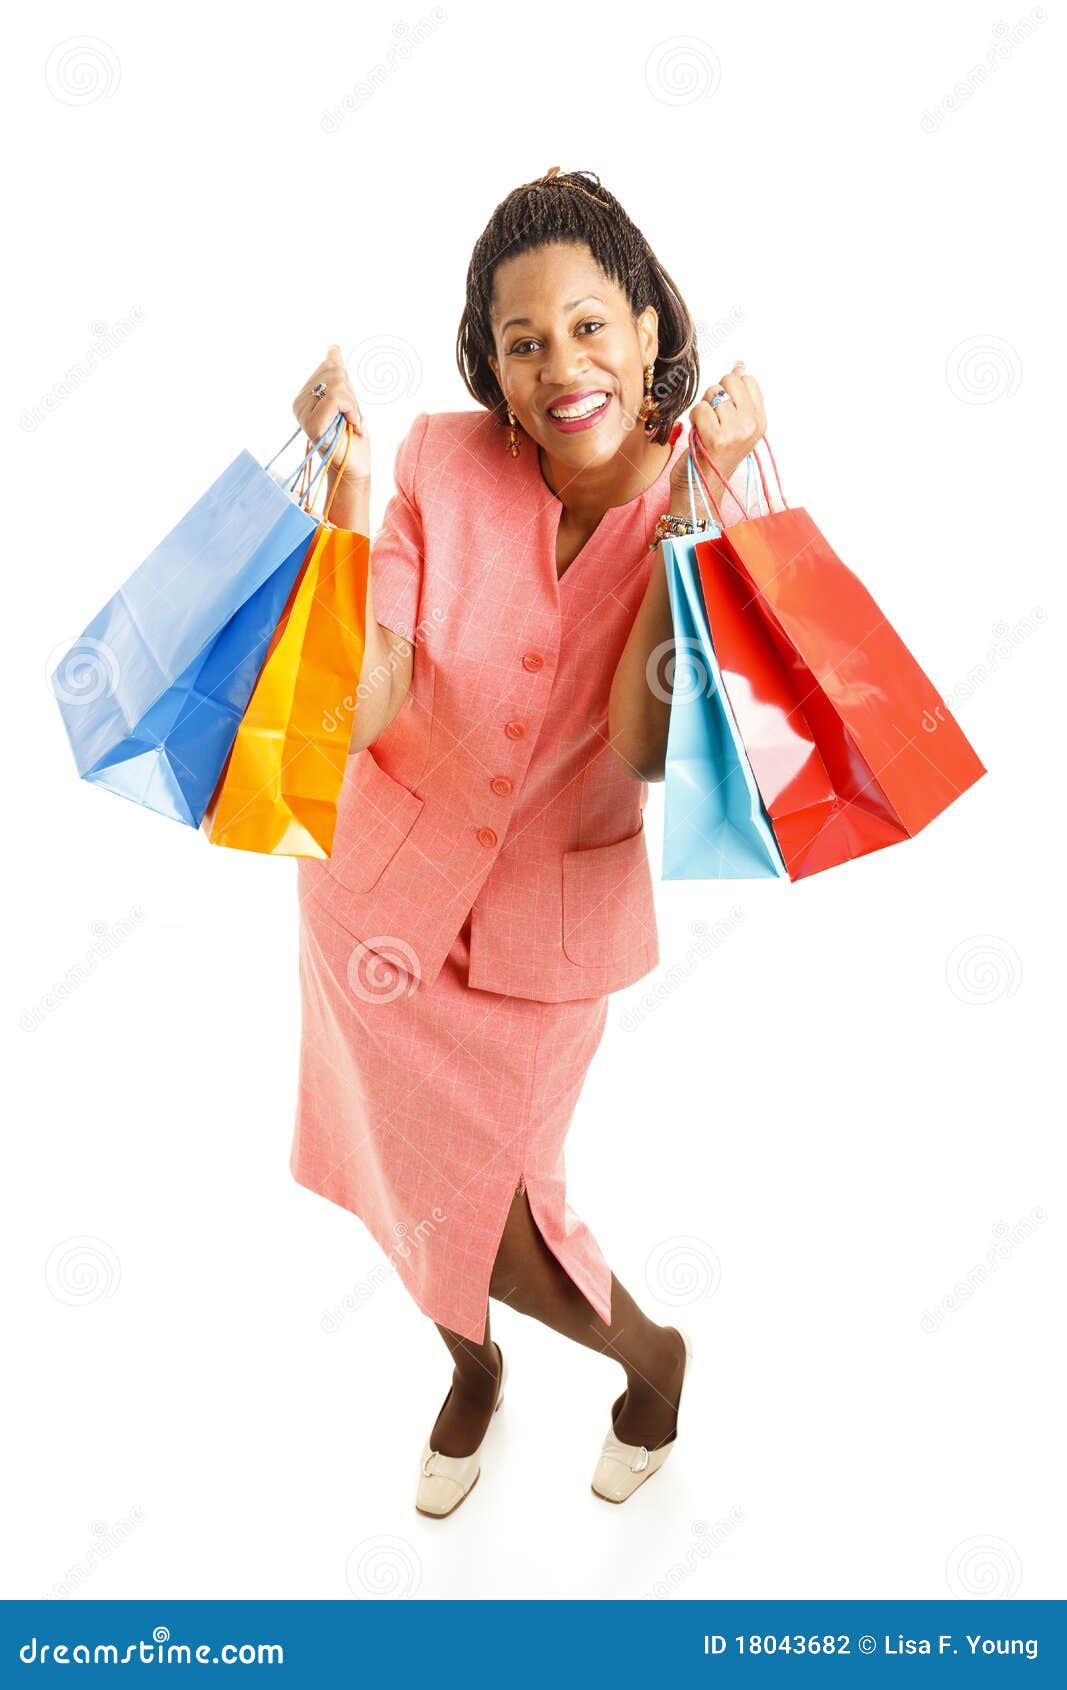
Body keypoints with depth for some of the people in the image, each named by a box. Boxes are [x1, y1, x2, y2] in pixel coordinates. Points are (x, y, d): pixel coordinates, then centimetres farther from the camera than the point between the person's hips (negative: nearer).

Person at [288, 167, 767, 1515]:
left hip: (548, 912, -2)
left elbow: (643, 746, -27)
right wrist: (347, 488, -29)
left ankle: (650, 1350, 44)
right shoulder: (443, 461, -15)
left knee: (485, 1209, 9)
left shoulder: (703, 508, -14)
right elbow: (362, 707, -22)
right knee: (408, 1167, 21)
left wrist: (691, 507, -30)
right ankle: (472, 1367, 54)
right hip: (384, 878, 2)